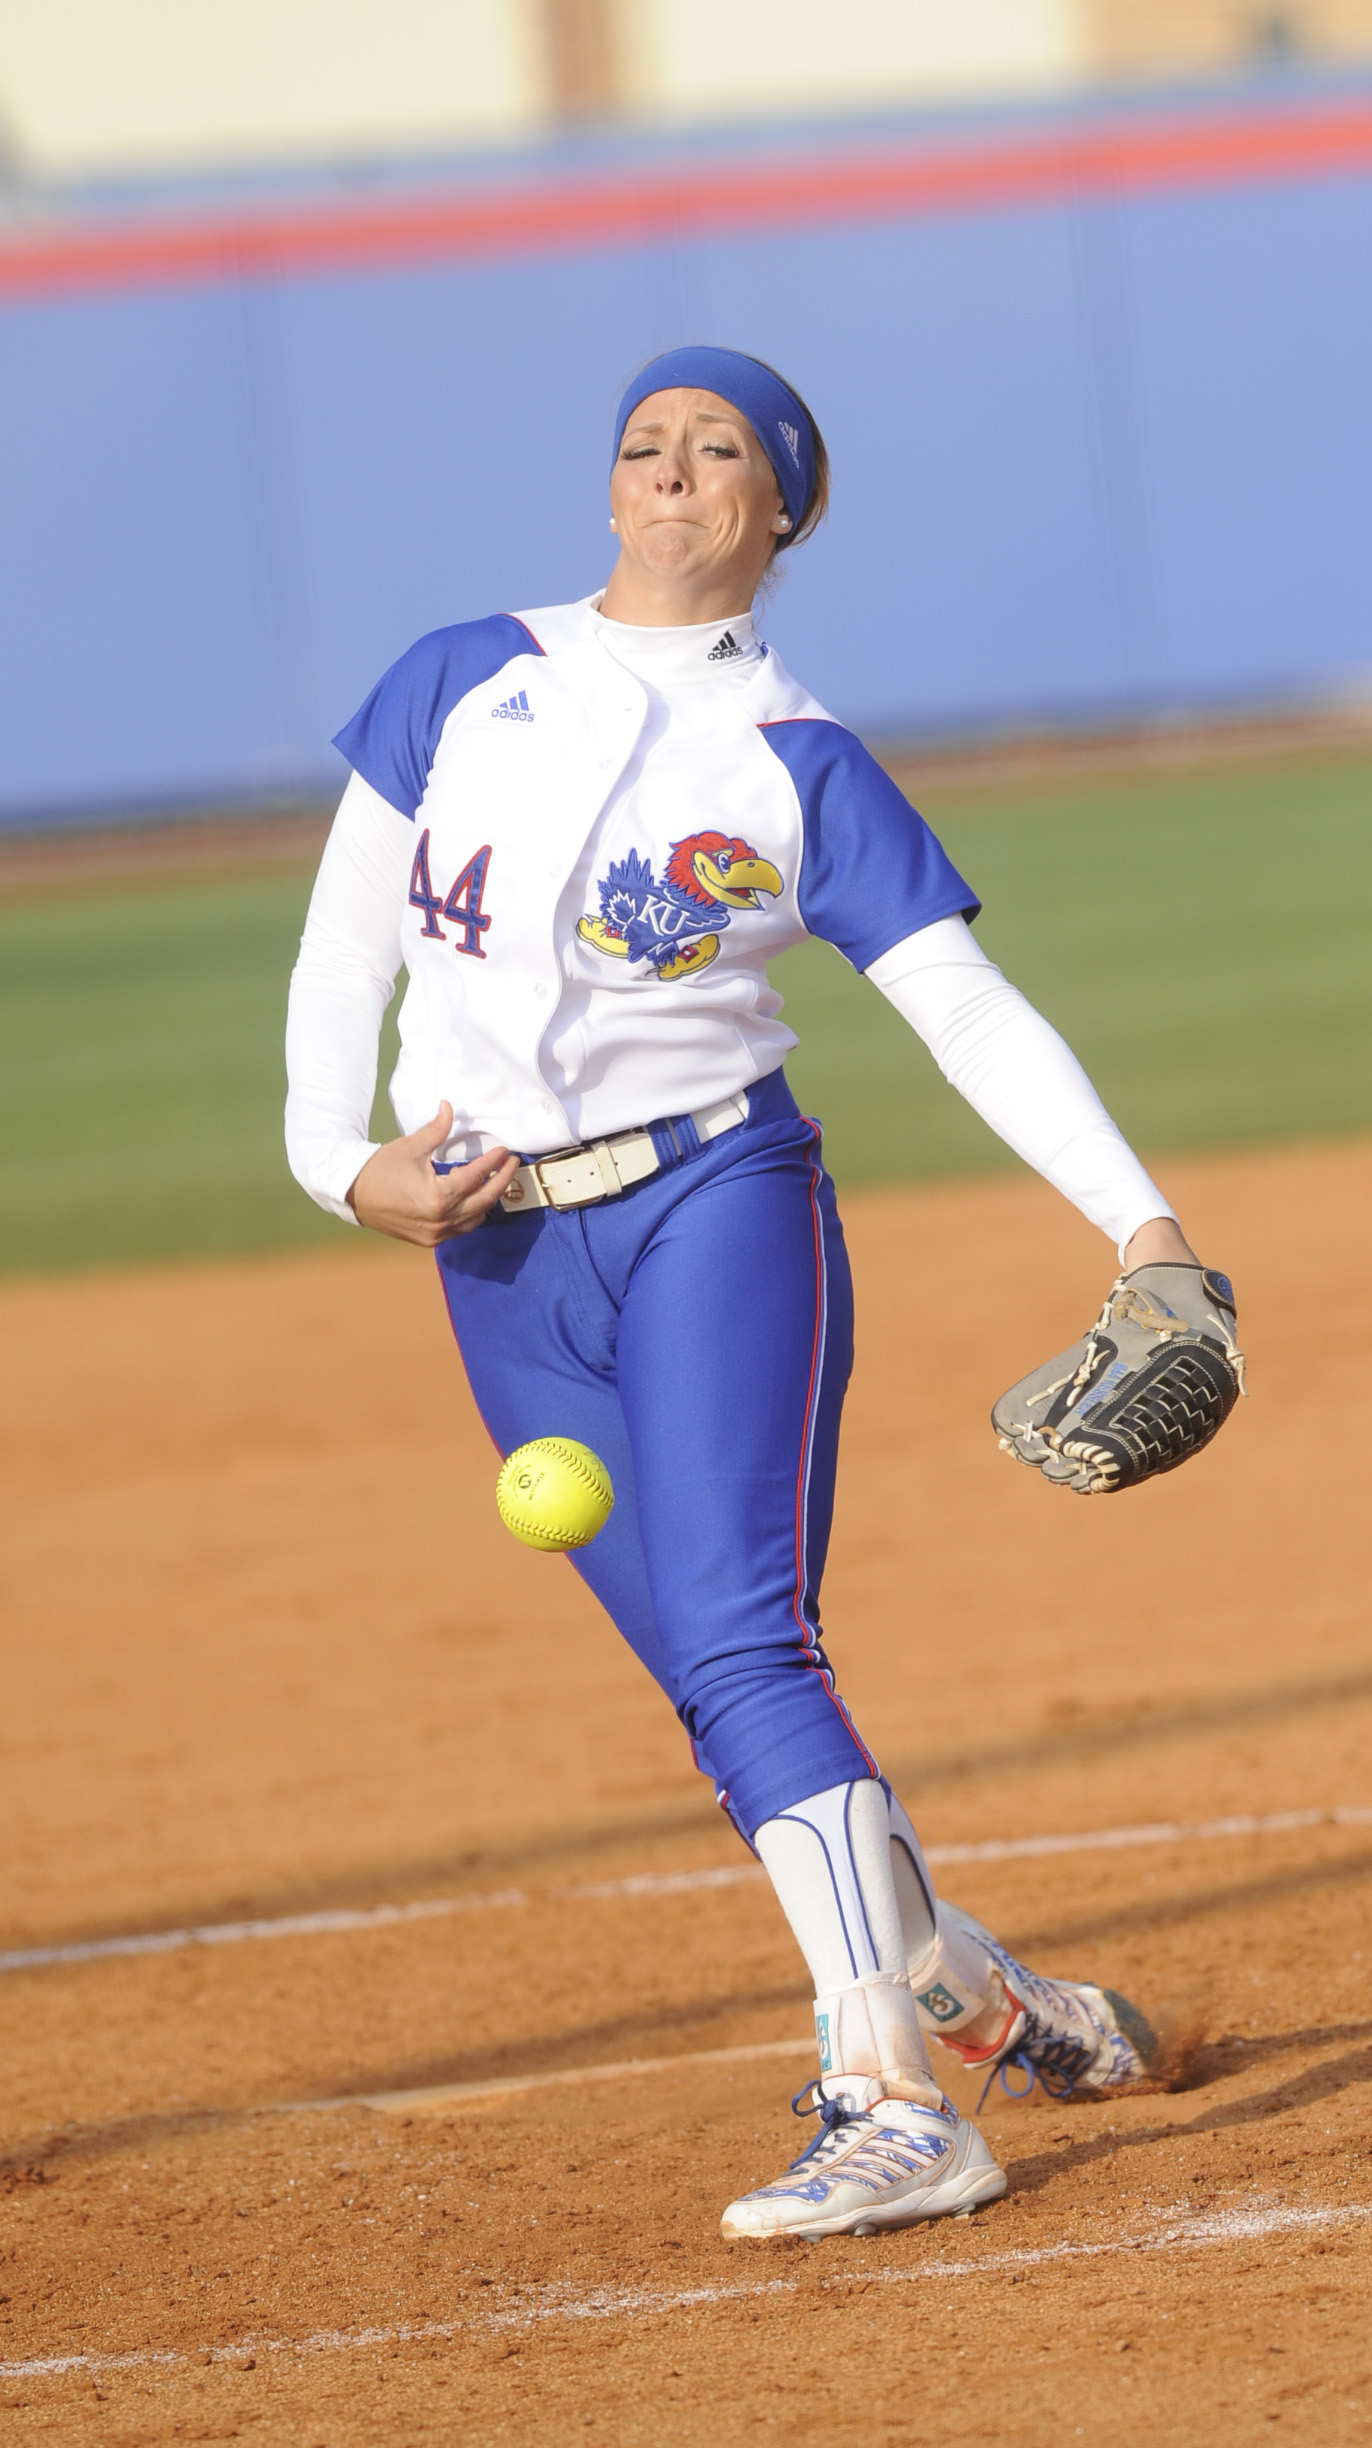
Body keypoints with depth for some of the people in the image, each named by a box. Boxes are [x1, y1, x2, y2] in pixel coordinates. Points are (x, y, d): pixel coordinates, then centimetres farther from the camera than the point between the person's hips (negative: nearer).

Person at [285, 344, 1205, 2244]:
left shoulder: (802, 767, 1)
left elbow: (976, 1016, -3)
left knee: (743, 1644, -19)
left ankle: (892, 2108, -25)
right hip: (499, 1252, 4)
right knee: (715, 1685, 2)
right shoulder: (462, 681, 10)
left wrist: (1139, 1215, -15)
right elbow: (346, 950, 12)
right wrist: (341, 1163, -3)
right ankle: (979, 1994, 19)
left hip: (714, 1198, -4)